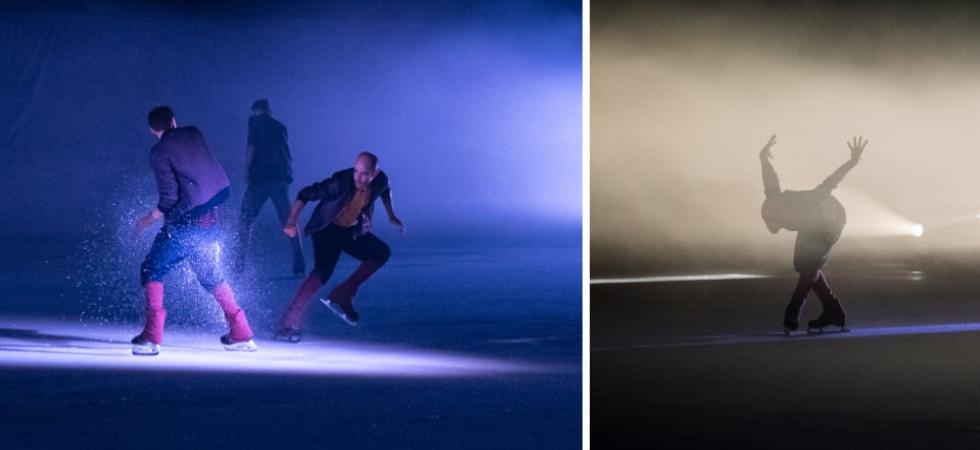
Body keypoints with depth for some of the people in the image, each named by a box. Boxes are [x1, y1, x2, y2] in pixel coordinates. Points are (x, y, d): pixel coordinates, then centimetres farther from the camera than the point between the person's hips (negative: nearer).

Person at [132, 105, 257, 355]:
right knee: (211, 276, 22)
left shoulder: (159, 152, -7)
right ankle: (241, 334, 19)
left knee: (152, 271, 8)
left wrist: (149, 218, 2)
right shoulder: (194, 135, 8)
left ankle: (151, 337, -4)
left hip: (183, 223, -6)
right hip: (210, 222, 6)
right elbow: (216, 174, 12)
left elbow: (169, 197, -12)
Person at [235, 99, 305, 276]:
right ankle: (299, 265, 7)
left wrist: (247, 173, -4)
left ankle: (240, 264, -7)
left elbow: (252, 147, -6)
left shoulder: (255, 121, 5)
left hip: (262, 176, -5)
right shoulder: (280, 127, 22)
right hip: (282, 176, 5)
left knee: (245, 219, 1)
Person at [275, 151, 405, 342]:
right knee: (323, 271, -25)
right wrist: (291, 222, -34)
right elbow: (305, 194, -25)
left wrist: (391, 216, 14)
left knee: (381, 253, 2)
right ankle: (288, 322, -25)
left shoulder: (380, 181, -14)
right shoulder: (341, 183, -30)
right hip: (327, 229, -7)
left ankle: (342, 297, 1)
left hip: (351, 231, 7)